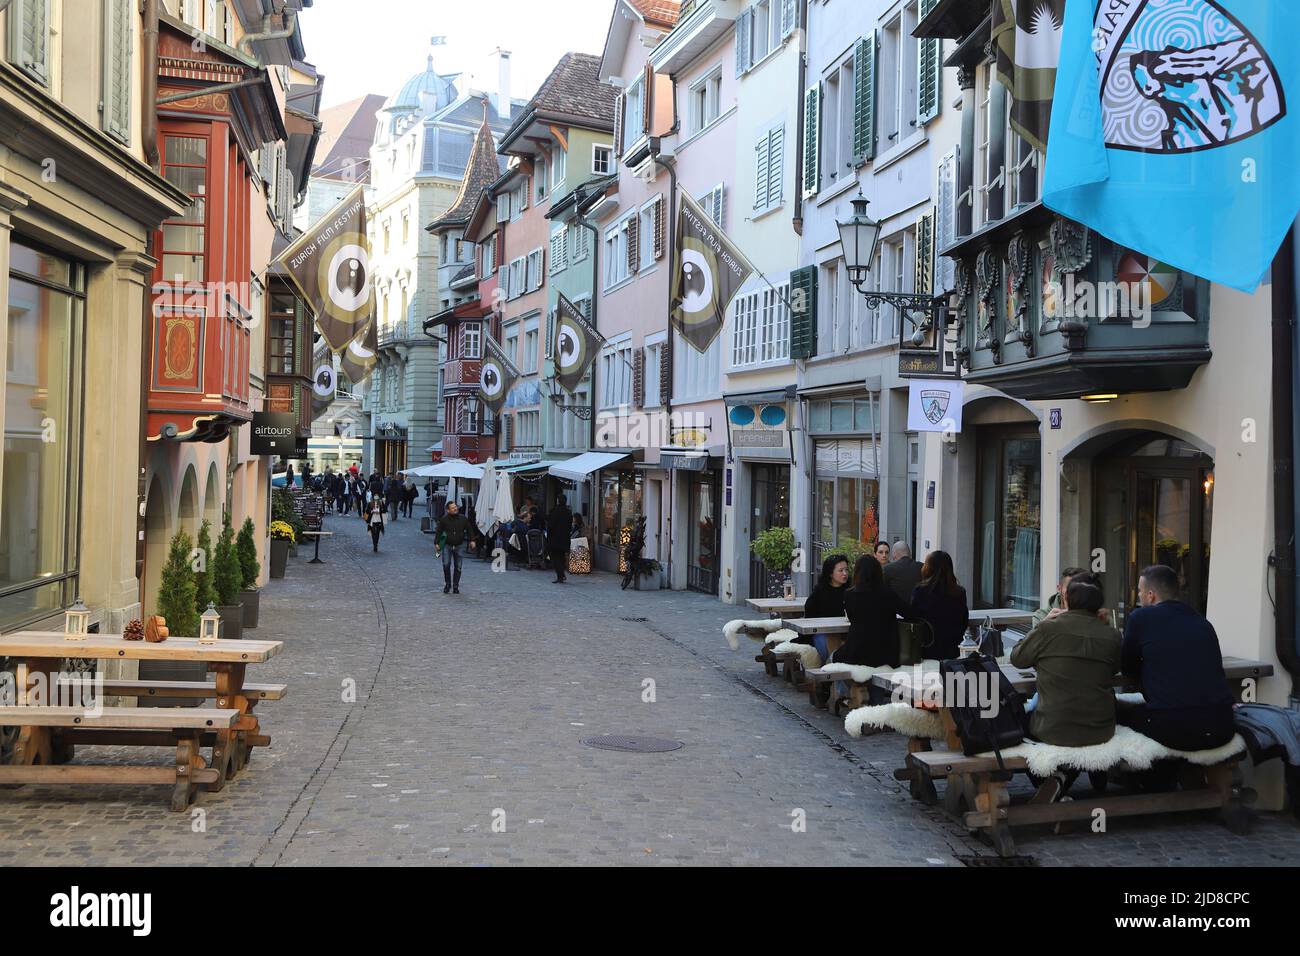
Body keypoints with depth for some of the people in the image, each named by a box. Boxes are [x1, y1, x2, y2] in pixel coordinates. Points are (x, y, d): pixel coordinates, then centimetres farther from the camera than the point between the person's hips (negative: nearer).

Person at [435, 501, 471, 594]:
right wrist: (436, 543, -4)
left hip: (459, 546, 1)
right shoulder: (443, 519, -5)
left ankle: (455, 586, 13)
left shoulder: (463, 519, -2)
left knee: (458, 567, 3)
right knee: (446, 565, -12)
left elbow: (469, 530, 8)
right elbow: (438, 531, 1)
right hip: (447, 545, -1)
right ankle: (447, 584, 7)